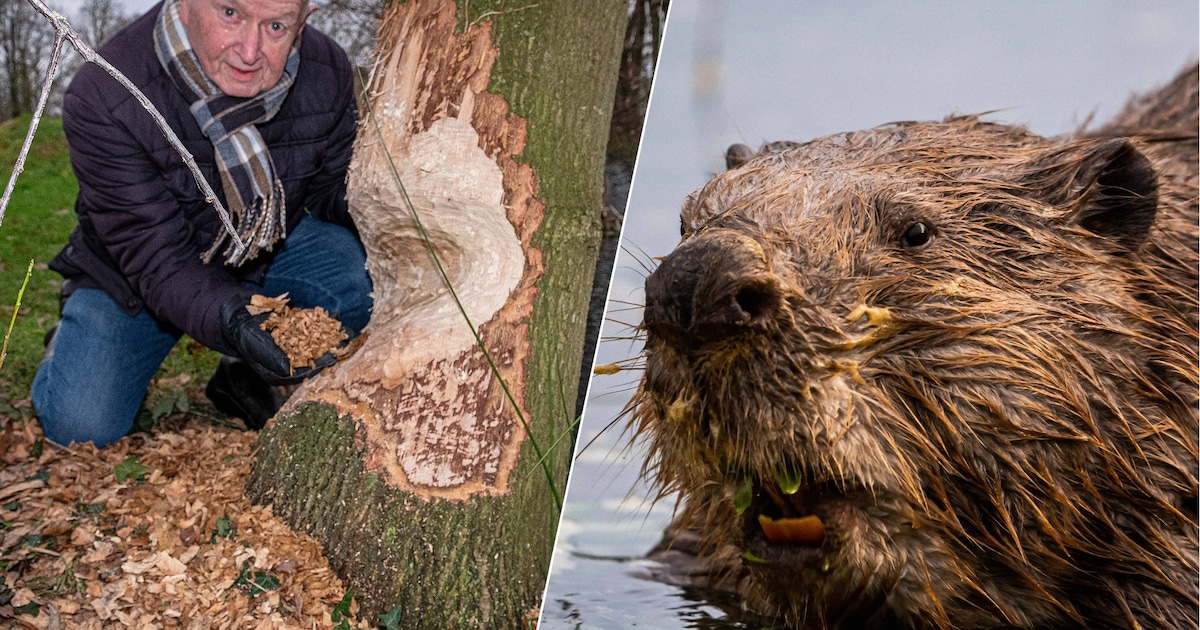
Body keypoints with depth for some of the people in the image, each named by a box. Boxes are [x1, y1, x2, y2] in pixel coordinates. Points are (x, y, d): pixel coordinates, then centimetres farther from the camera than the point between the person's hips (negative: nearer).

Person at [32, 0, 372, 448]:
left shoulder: (328, 72, -19)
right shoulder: (101, 99, -31)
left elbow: (335, 191, -6)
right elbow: (157, 259, -30)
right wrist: (229, 319, -50)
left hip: (275, 249, 3)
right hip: (132, 278, -2)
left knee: (375, 279, -24)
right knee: (79, 426, -19)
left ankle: (245, 376, 3)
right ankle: (70, 344, 20)